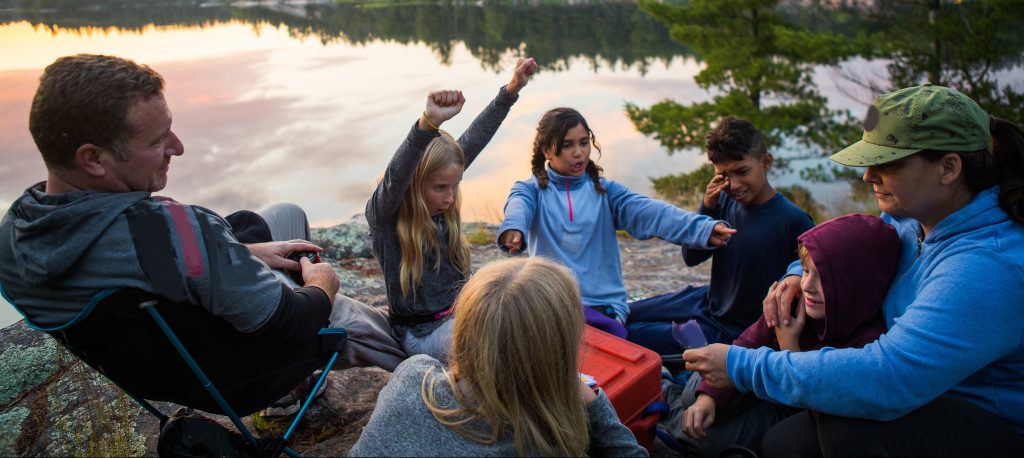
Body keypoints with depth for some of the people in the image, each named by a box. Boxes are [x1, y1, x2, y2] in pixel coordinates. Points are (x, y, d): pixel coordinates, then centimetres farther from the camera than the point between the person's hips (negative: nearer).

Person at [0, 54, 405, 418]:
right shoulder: (169, 229, -42)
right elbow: (296, 324, -30)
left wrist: (245, 254, 0)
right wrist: (322, 284, -8)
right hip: (242, 379, -7)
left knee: (287, 215, 20)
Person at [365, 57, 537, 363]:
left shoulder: (439, 202, 0)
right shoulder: (383, 214, -16)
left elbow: (474, 140, 1)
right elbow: (396, 175, -38)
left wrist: (511, 90, -2)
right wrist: (429, 123, -55)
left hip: (462, 314, 7)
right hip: (422, 333, -7)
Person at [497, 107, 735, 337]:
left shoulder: (605, 191, 9)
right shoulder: (532, 189, 7)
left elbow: (650, 212, -8)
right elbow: (518, 207, -17)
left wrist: (704, 228, -26)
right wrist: (513, 229, -44)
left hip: (603, 306, 1)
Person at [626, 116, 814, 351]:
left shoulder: (794, 221, -24)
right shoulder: (725, 201, -7)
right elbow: (691, 257, -4)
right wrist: (707, 208, -16)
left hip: (734, 330, -6)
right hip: (707, 299, 6)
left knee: (630, 337, -8)